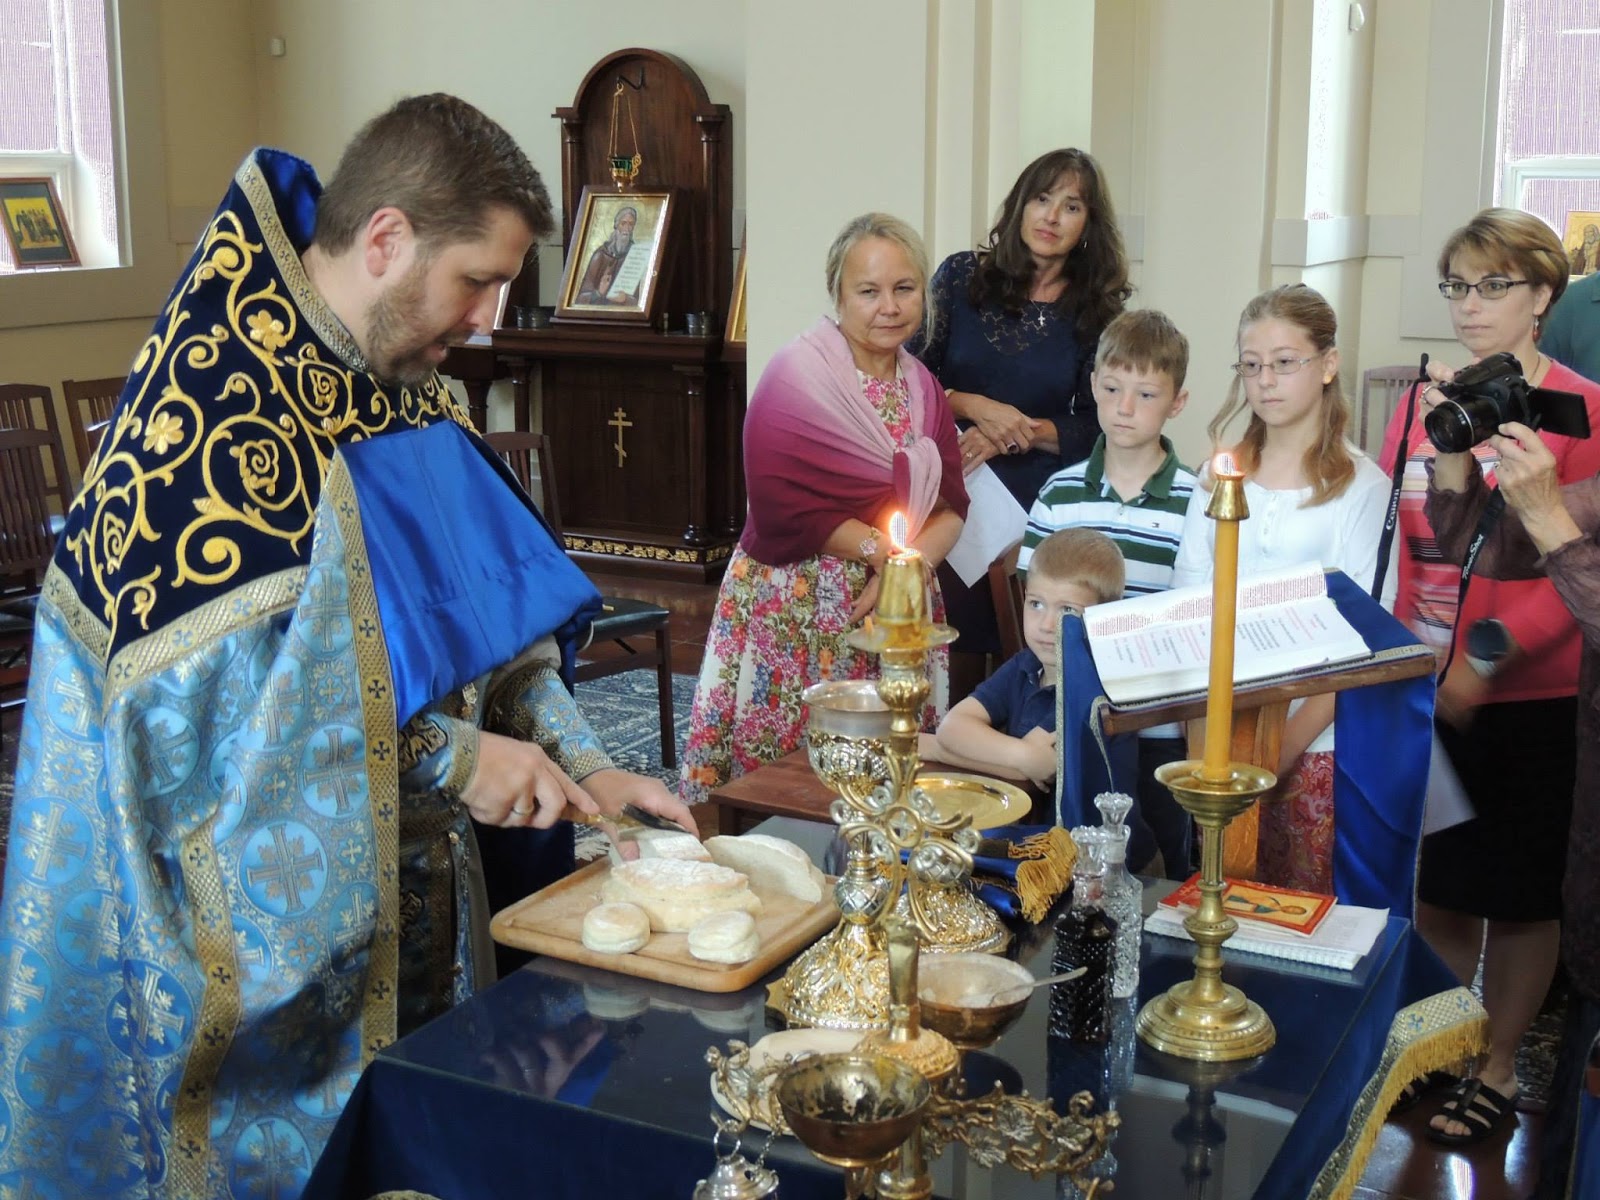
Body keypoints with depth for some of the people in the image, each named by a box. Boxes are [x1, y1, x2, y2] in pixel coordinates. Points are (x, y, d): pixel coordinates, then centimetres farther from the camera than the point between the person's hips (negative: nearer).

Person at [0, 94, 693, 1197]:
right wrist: (448, 755, -20)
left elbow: (487, 595, 11)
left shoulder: (401, 384, 7)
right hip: (258, 902, -7)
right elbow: (215, 677, -25)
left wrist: (582, 763, -2)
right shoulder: (223, 394, -20)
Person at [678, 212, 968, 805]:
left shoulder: (924, 389, 11)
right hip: (797, 610, -5)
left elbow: (951, 508, 6)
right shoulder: (795, 378, -8)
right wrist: (879, 549, -16)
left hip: (897, 608, 5)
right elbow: (781, 511, -15)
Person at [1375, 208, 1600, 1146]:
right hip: (1420, 687, 5)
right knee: (1436, 879, 16)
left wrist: (1487, 656, -20)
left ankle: (1499, 1069, 25)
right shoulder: (1422, 406, 7)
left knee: (1518, 892, 9)